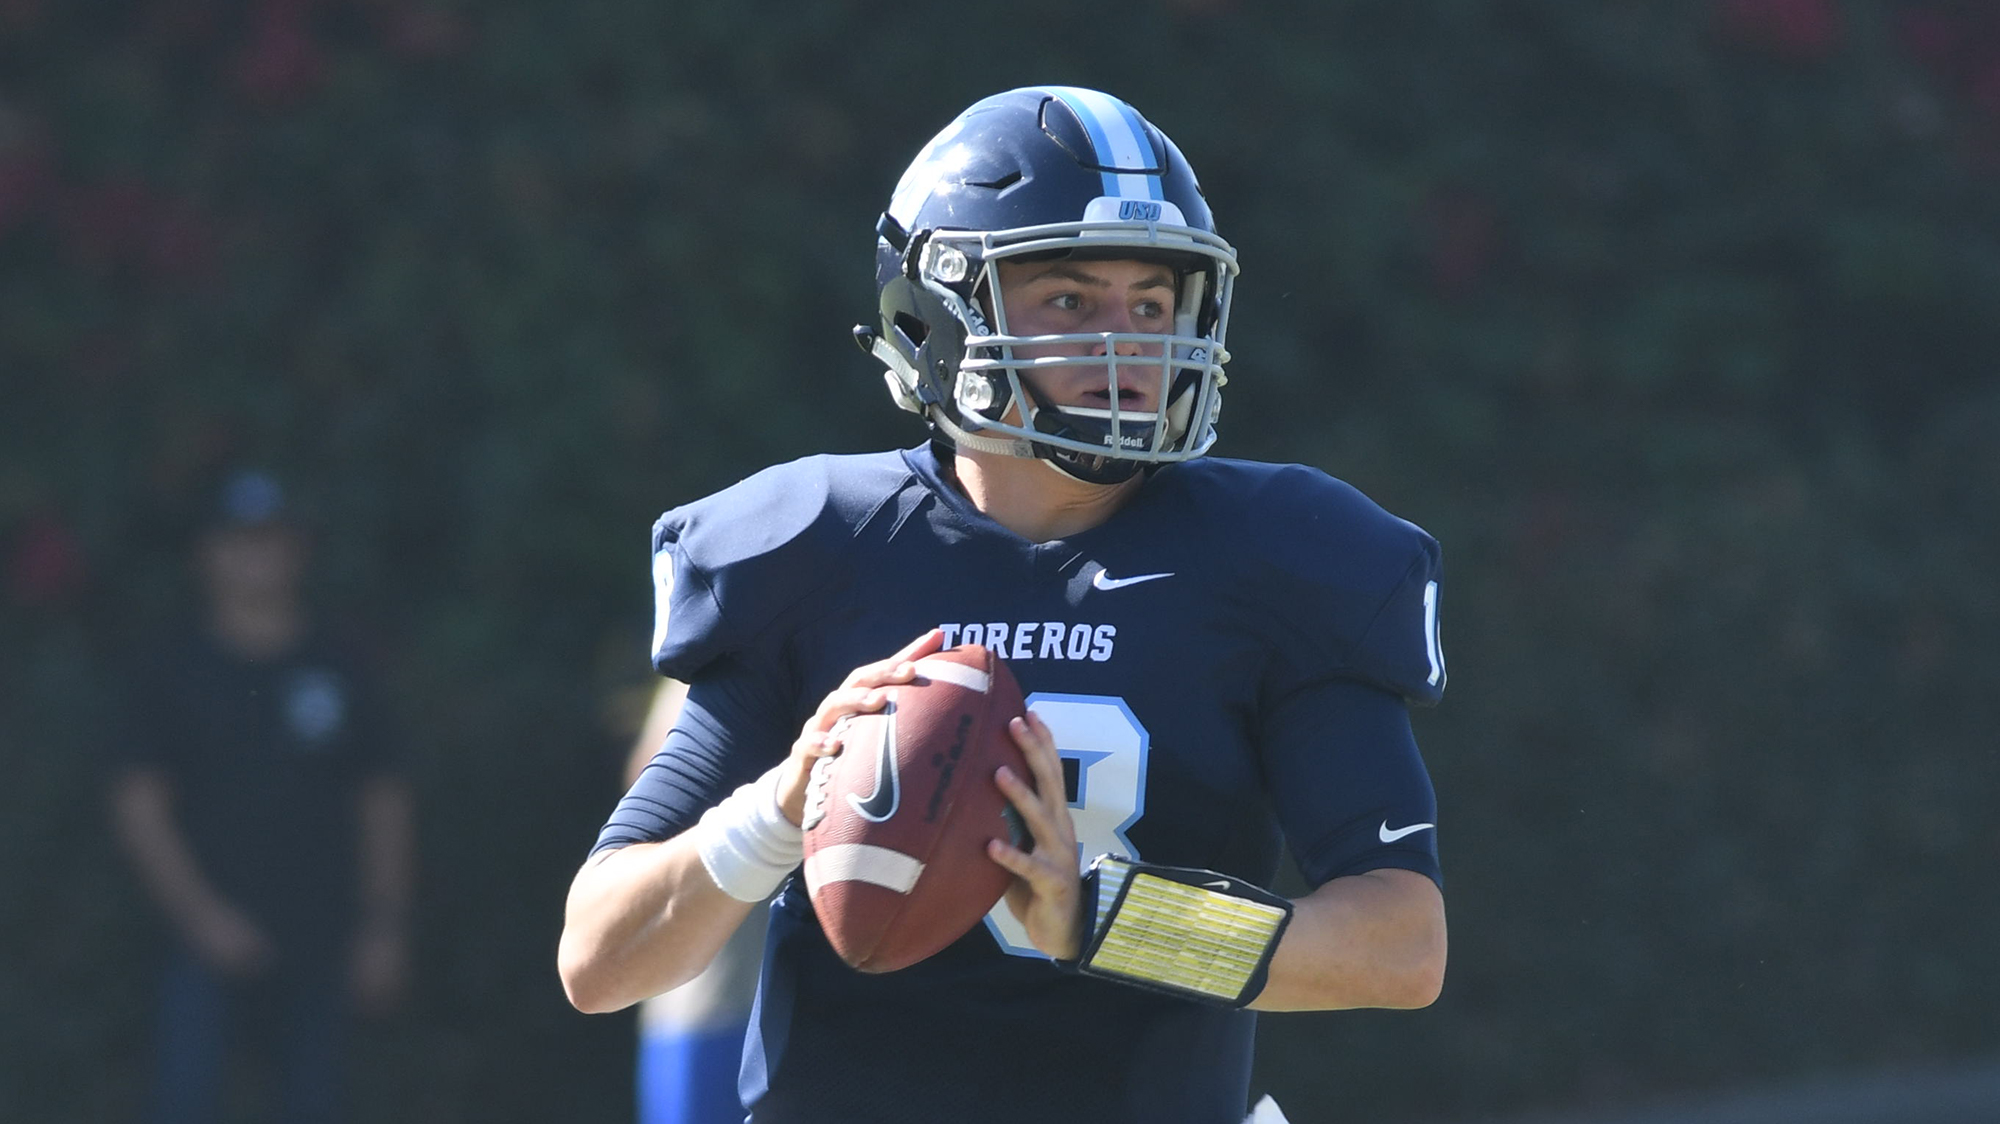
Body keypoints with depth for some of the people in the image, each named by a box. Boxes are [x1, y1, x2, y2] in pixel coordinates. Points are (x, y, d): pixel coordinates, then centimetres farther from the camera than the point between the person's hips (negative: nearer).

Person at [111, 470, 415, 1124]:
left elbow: (383, 804, 11)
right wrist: (199, 913, -9)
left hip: (317, 944, 2)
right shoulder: (173, 672, 4)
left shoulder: (336, 673, 10)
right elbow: (137, 806, 1)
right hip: (213, 942, -2)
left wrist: (382, 927, 4)